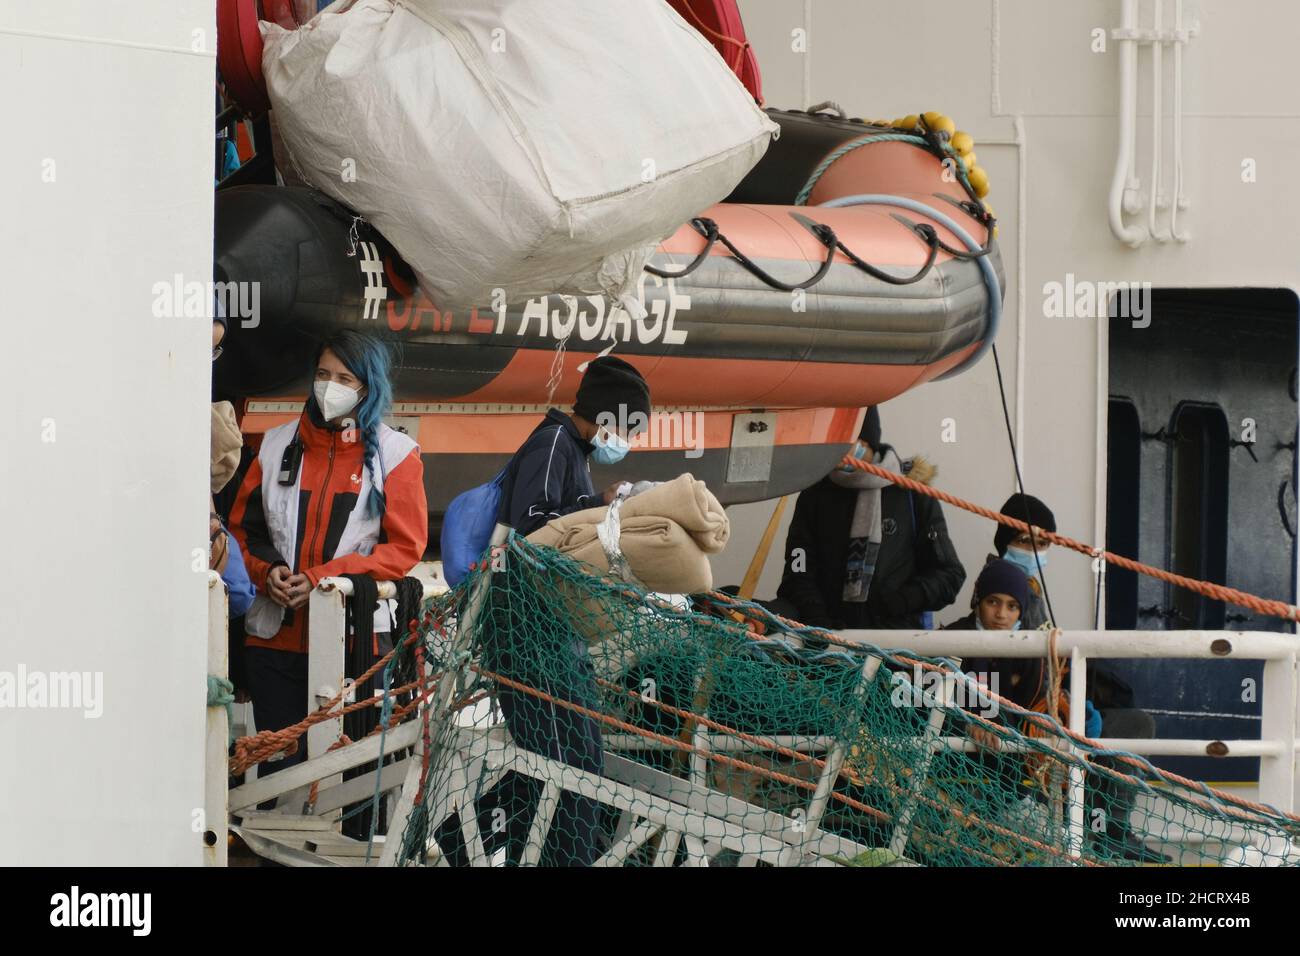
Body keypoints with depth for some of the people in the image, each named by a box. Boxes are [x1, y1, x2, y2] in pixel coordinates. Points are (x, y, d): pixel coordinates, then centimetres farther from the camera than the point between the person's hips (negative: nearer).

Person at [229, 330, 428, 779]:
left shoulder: (394, 453, 3)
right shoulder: (278, 446, 12)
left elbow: (405, 547, -4)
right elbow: (243, 527, 15)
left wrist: (323, 577, -13)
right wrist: (266, 571, -7)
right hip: (276, 636, 3)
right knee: (279, 769, 3)